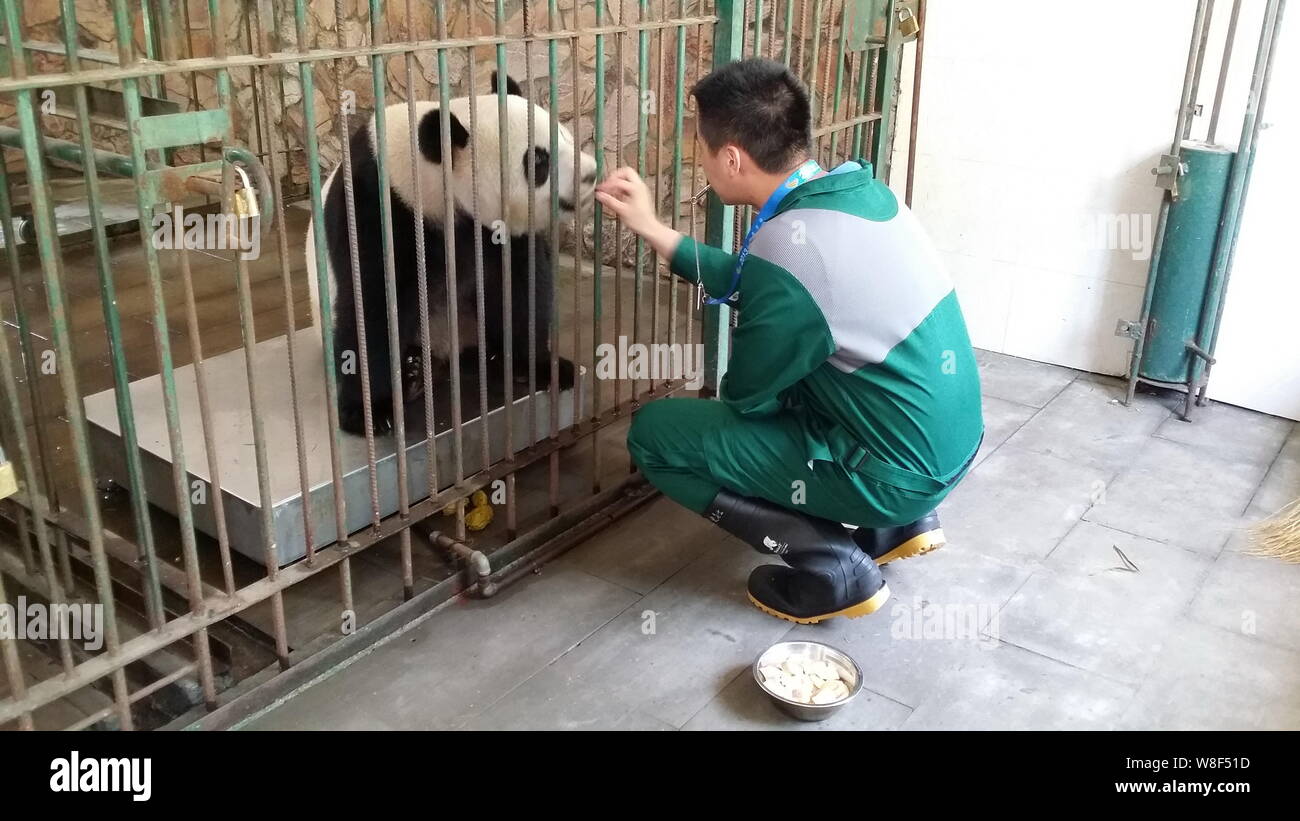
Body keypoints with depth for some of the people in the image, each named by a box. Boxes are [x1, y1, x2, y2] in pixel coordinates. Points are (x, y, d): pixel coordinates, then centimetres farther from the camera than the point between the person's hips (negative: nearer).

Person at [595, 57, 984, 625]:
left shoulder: (788, 248, -25)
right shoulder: (855, 189, 1)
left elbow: (746, 394, -11)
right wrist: (653, 230, 13)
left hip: (898, 471, -8)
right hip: (951, 443, 9)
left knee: (654, 433, -5)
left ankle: (834, 564, -1)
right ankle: (899, 521, 20)